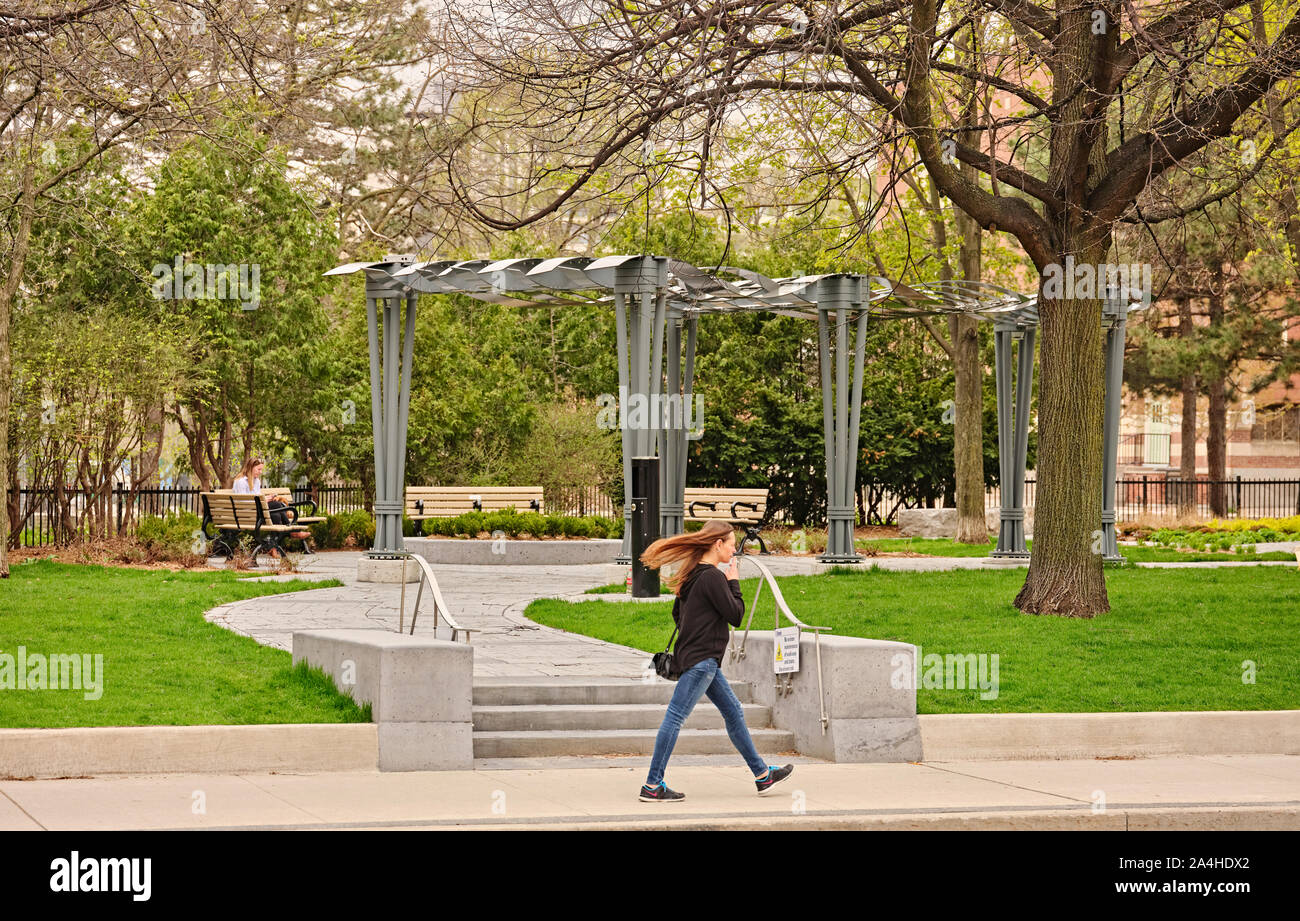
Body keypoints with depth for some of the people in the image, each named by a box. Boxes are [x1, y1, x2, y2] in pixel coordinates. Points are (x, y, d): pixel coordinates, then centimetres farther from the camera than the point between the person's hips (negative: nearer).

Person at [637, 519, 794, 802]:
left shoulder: (693, 574, 13)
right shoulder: (713, 577, -16)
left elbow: (677, 613, 21)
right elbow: (736, 615, -13)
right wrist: (734, 583, -4)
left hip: (704, 660, 11)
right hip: (701, 660, -11)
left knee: (733, 712, 15)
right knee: (676, 717, -9)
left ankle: (762, 774, 23)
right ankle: (652, 786, -8)